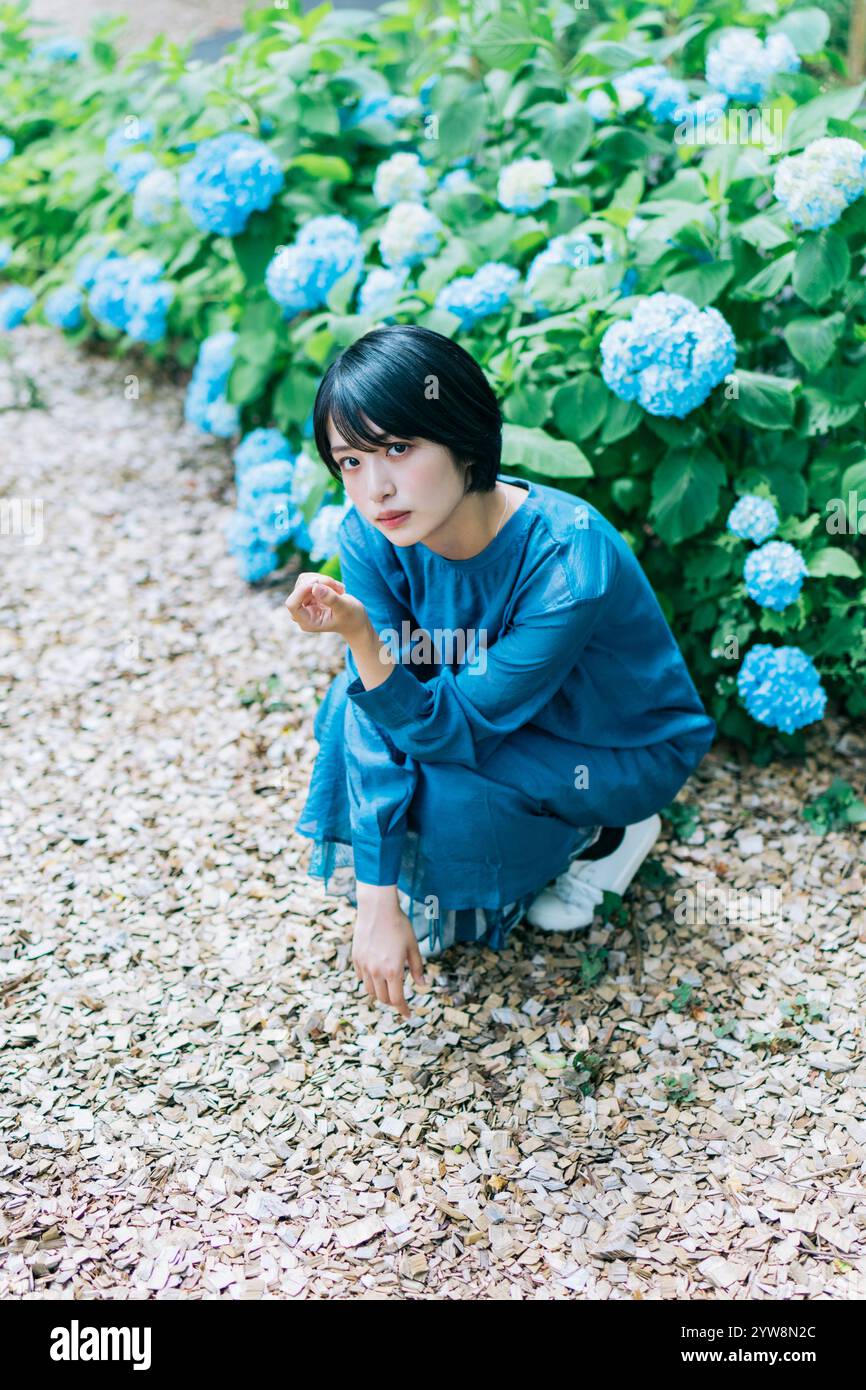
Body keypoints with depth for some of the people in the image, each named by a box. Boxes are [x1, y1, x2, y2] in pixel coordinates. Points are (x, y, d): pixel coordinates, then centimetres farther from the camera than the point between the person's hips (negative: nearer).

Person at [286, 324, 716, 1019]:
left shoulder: (568, 558, -37)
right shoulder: (373, 535, -21)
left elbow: (452, 730, -33)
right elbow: (381, 720, -21)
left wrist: (361, 634, -49)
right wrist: (377, 902, -24)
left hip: (628, 750, -5)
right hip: (501, 716, 5)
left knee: (444, 799, -29)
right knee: (355, 706, -21)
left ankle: (605, 835, 1)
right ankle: (407, 883, 4)